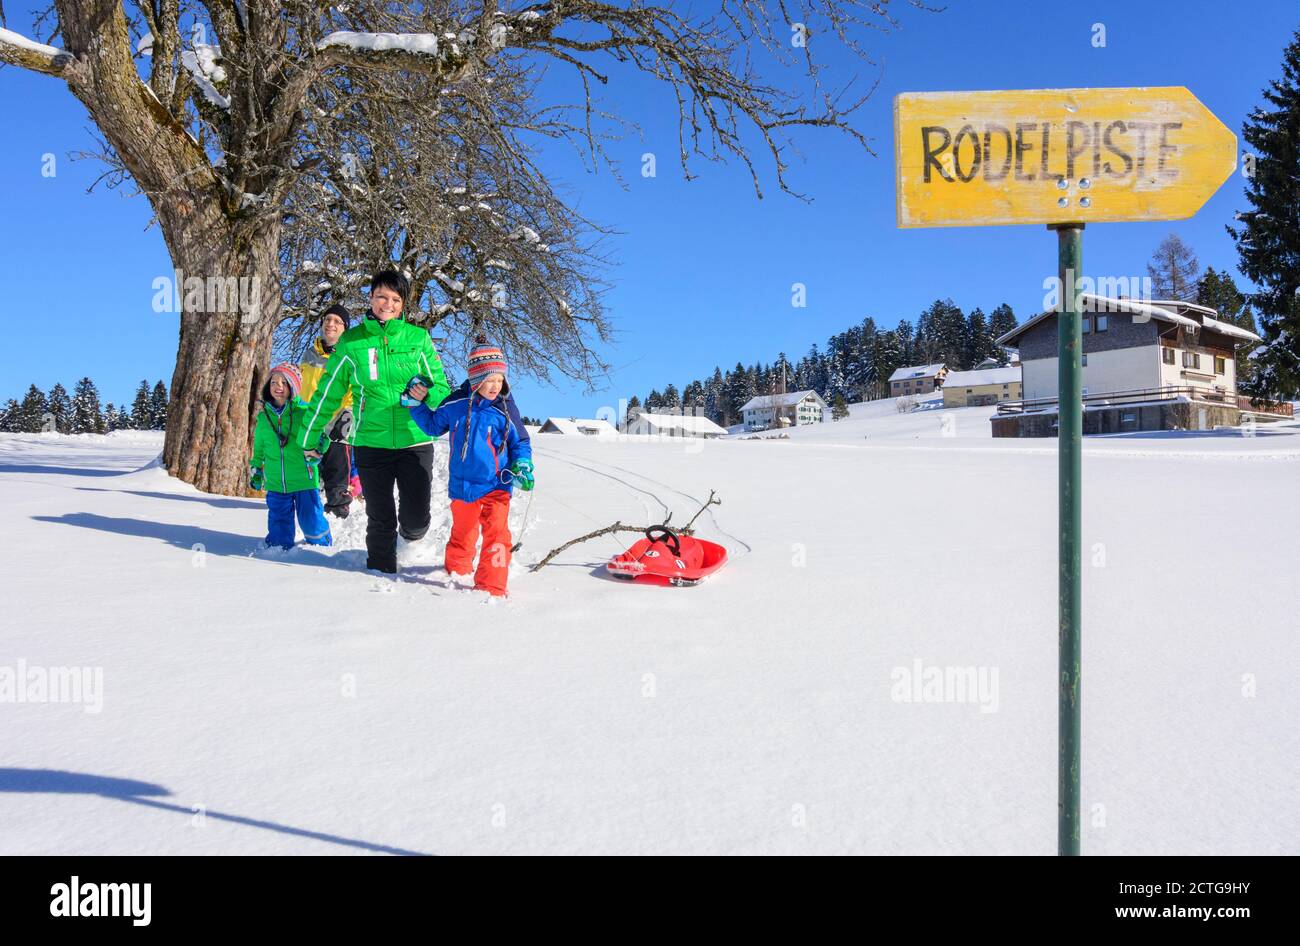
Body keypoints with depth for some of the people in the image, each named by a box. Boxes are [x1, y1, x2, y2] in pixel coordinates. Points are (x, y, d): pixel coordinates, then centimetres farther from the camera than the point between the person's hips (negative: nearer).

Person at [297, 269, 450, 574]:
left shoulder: (418, 338, 3)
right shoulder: (351, 341, 3)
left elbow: (441, 387, 6)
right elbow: (328, 392, 10)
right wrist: (309, 436, 12)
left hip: (415, 440, 0)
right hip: (370, 443, 0)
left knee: (416, 519, -1)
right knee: (380, 520, 5)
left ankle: (410, 537, 35)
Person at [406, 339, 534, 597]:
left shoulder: (503, 413, -6)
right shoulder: (455, 406, -2)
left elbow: (520, 445, 3)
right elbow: (433, 426, 17)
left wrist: (522, 467, -13)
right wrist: (418, 404, 7)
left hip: (496, 486, -2)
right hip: (462, 486, 2)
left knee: (496, 535, -16)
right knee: (462, 534, 19)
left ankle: (491, 587, -10)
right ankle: (456, 572, 41)